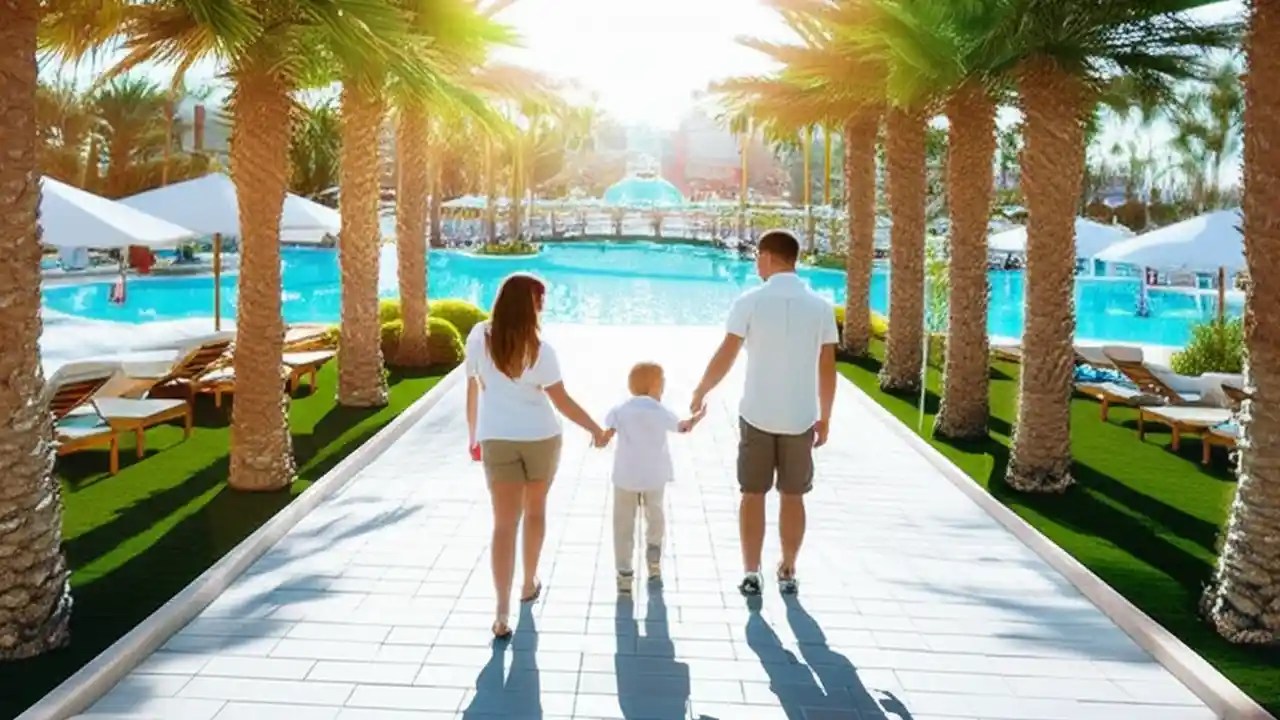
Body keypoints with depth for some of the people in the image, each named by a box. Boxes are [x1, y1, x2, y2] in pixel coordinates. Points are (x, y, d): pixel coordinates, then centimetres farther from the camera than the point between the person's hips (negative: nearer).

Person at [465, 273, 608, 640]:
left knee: (504, 523, 1)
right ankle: (529, 584, 38)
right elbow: (562, 402, -11)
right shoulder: (539, 348, -13)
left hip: (497, 439, 1)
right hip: (540, 437, -1)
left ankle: (502, 614, -7)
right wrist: (596, 430, 1)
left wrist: (473, 433, 15)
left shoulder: (479, 338, -6)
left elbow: (473, 390, 2)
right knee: (535, 510, 21)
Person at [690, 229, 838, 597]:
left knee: (753, 495, 10)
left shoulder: (751, 301, -8)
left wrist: (701, 392, 8)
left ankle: (751, 574, 12)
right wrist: (824, 418, 12)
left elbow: (725, 356, -8)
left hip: (757, 416, -2)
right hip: (801, 418, 2)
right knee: (793, 497, 13)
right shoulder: (820, 306, -1)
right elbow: (827, 369, 1)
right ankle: (788, 572, 22)